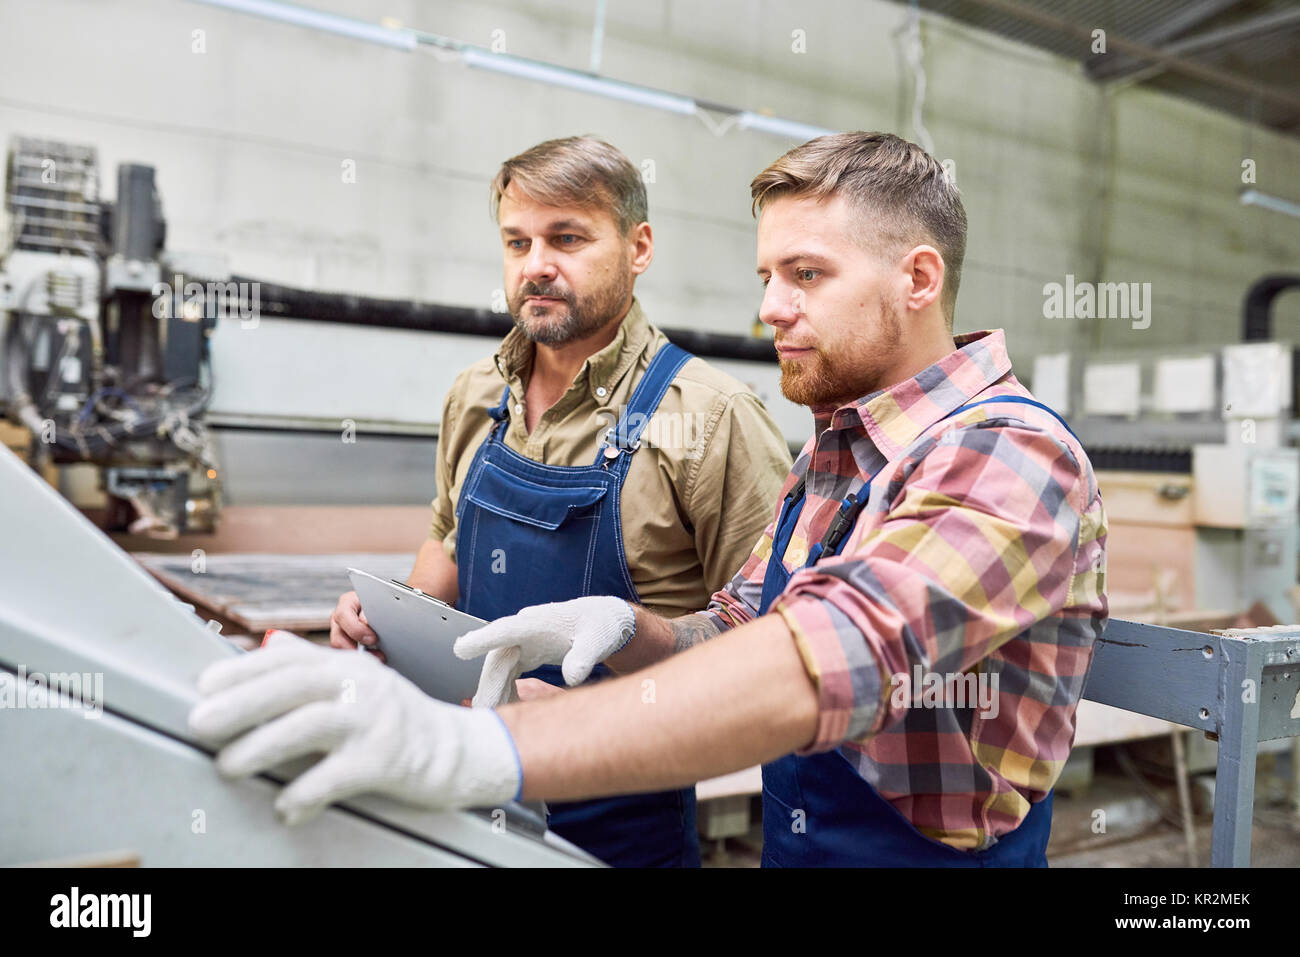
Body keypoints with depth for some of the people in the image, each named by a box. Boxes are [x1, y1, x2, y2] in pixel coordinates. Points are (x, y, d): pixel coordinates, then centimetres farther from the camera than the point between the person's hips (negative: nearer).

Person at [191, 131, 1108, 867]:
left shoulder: (1015, 457, -22)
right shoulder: (829, 456, 5)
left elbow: (840, 656, -38)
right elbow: (732, 639, 5)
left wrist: (476, 749, -47)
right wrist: (621, 629, -17)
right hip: (792, 843, 7)